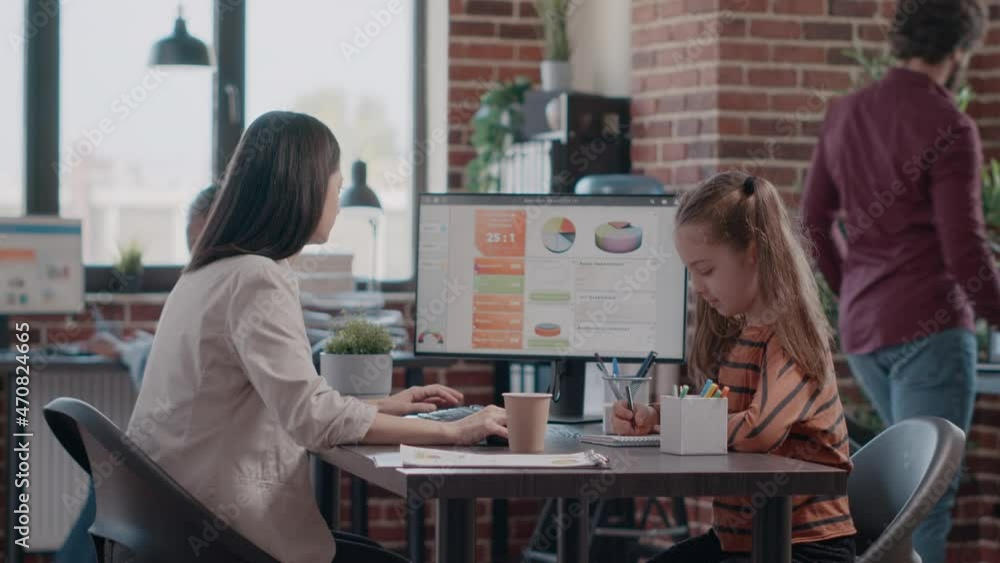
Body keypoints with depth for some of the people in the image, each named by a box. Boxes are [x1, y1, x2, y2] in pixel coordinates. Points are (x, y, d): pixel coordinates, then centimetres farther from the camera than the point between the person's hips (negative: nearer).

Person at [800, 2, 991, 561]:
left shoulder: (846, 114, 10)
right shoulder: (949, 127, -12)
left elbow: (815, 221, 17)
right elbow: (966, 252, -15)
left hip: (863, 333, 7)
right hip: (930, 327, -7)